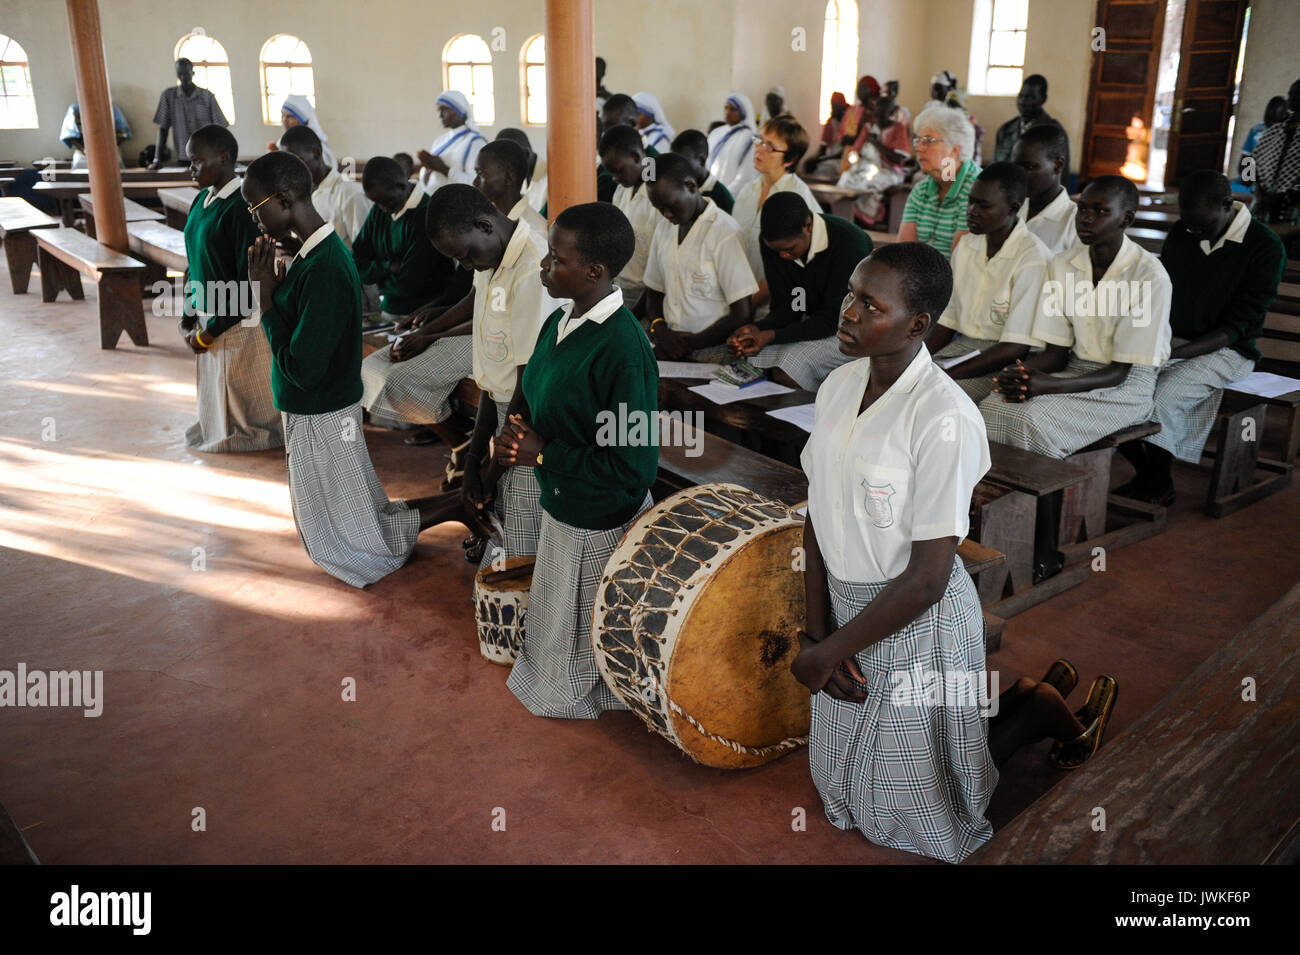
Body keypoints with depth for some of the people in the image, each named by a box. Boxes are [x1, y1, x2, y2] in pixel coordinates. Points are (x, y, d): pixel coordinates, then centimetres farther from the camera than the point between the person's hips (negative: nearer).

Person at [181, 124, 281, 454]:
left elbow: (249, 281, -22)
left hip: (240, 325, -8)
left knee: (249, 410, 8)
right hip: (209, 321, 8)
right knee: (216, 399, 22)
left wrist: (211, 331, -17)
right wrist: (189, 316, 7)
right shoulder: (202, 201, 7)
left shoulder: (242, 208, -20)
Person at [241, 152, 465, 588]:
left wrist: (265, 300, -20)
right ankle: (458, 503, 20)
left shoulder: (322, 269, -27)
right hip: (316, 410, 9)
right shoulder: (325, 251, 3)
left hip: (321, 420, -9)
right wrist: (274, 294, -2)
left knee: (349, 543, 7)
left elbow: (303, 369, -26)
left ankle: (459, 506, 7)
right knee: (366, 515, 21)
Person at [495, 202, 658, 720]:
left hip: (599, 521, -8)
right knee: (558, 607, 28)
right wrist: (519, 428, -10)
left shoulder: (622, 351, -30)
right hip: (560, 503, 8)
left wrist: (543, 454, -23)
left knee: (594, 621, 18)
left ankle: (588, 697, 45)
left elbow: (633, 468, -28)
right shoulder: (560, 321, -3)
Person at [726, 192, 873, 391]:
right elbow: (785, 307, -4)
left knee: (790, 363, -28)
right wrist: (757, 328, -27)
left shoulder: (849, 242, -26)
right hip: (810, 322, 6)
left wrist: (772, 335, -35)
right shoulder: (774, 242, -8)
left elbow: (832, 319, -25)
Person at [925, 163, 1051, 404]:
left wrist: (944, 375, -24)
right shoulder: (966, 247, 10)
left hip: (1004, 363, -7)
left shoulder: (1033, 258, -14)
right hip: (962, 346, 7)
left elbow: (1016, 347, -19)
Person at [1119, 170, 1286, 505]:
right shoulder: (1181, 233, 4)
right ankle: (1144, 473, -7)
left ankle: (1159, 486, -11)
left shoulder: (1266, 248, -12)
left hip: (1225, 351, -5)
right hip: (1171, 342, 6)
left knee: (1162, 396, -33)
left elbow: (1235, 327, -16)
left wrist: (1173, 352, -28)